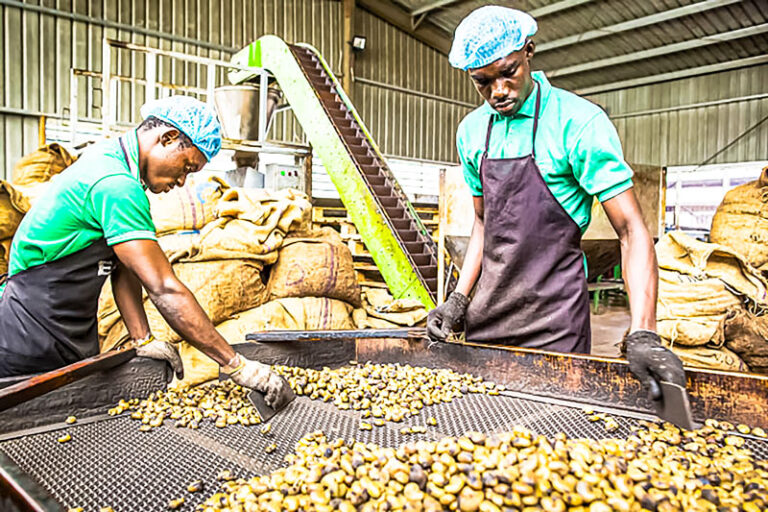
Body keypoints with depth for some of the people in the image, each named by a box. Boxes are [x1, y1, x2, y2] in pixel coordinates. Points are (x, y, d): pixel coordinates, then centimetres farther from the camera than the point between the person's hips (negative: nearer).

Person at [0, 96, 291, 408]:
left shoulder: (111, 160, 5)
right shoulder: (116, 185, -27)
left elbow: (124, 266, 4)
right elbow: (165, 291, -31)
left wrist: (143, 340, -2)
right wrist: (236, 365, -28)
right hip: (33, 344, -9)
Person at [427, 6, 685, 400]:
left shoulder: (579, 123, -12)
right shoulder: (471, 132, 5)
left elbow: (631, 231, -15)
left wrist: (643, 335, -26)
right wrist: (459, 299, 5)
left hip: (553, 320, -5)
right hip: (488, 315, 5)